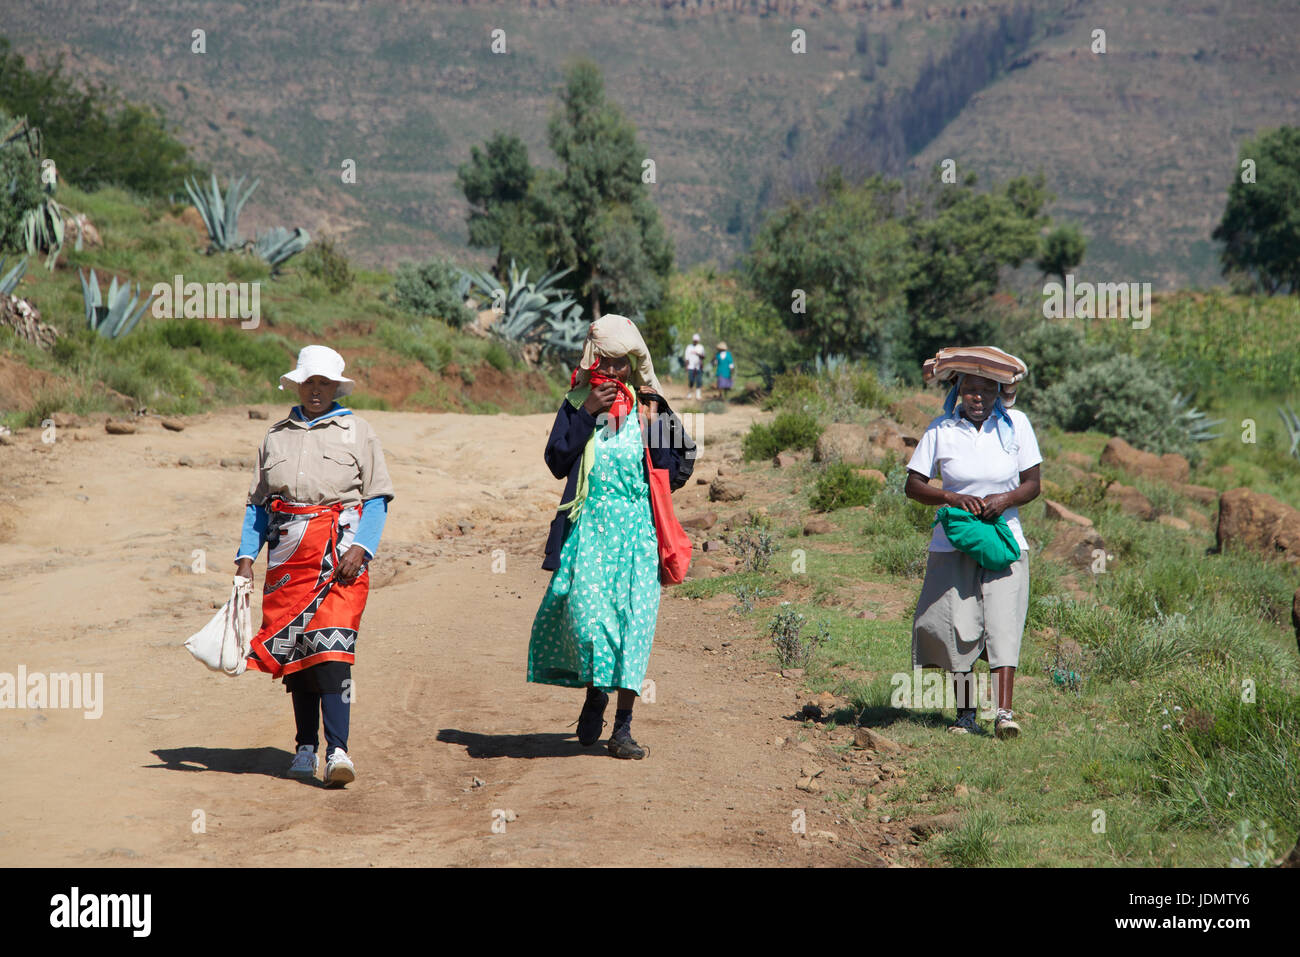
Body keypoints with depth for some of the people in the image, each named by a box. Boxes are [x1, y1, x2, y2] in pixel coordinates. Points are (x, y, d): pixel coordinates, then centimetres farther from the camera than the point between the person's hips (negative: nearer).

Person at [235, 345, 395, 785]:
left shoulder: (357, 432, 8)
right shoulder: (276, 435, 17)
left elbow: (377, 499, 4)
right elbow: (257, 503, 17)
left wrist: (360, 548, -11)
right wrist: (246, 555, 5)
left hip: (339, 555, -4)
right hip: (288, 555, 4)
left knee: (331, 650, -15)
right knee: (294, 651, 5)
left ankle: (337, 750, -21)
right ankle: (306, 748, 15)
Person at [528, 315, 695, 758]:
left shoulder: (647, 405, 8)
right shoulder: (577, 403, 7)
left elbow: (684, 457, 14)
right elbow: (556, 461, -4)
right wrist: (587, 413, -9)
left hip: (636, 526, 1)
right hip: (588, 523, -1)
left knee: (633, 615, -5)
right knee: (584, 607, -16)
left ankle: (623, 726, -2)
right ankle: (594, 692, 11)